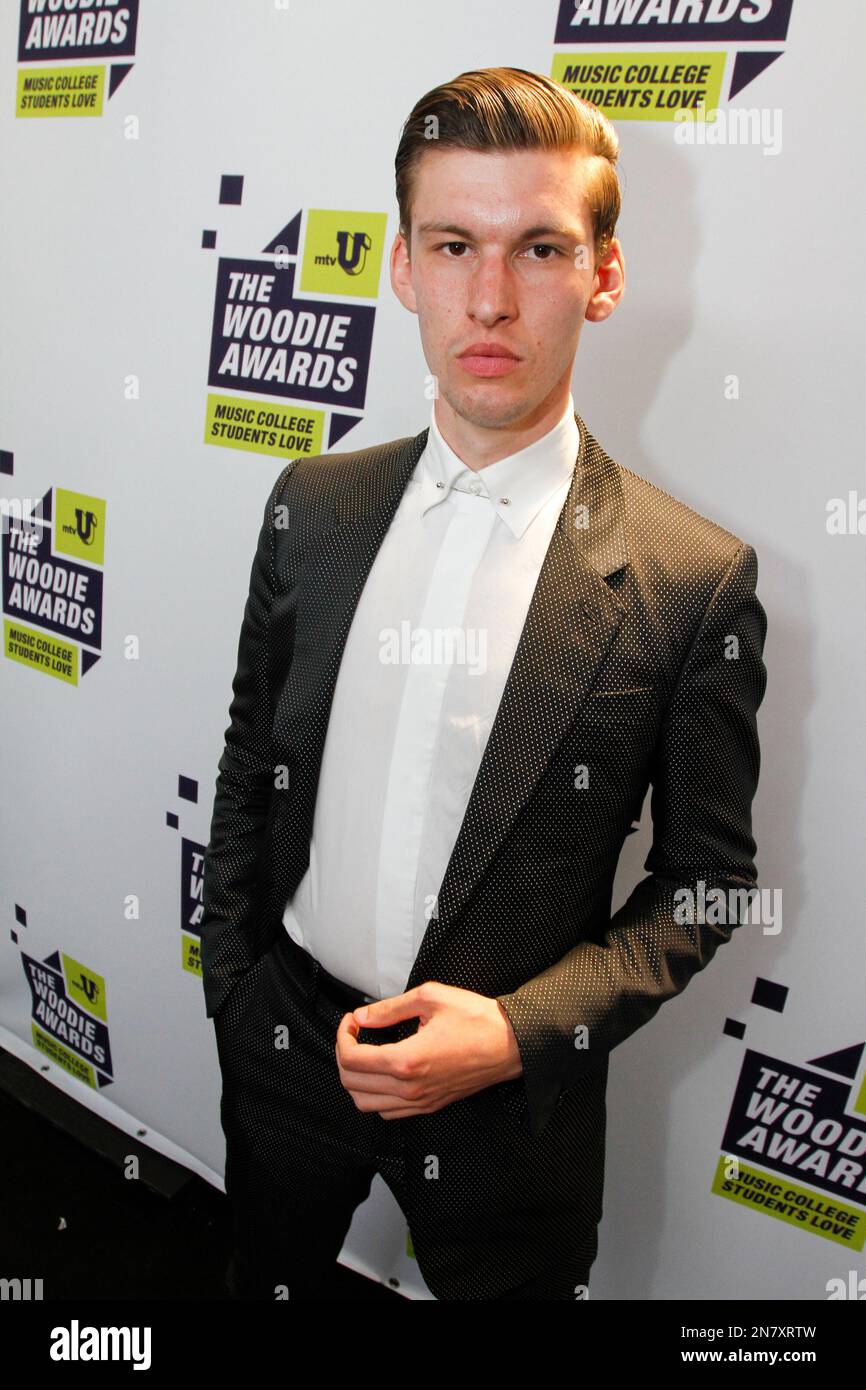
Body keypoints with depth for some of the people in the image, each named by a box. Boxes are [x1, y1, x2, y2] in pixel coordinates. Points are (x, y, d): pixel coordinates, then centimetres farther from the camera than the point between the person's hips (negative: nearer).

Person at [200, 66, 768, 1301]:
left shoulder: (697, 581, -16)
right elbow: (250, 762, 4)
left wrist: (520, 1030, -18)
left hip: (509, 1093, -3)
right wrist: (228, 980, 5)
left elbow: (708, 879, -8)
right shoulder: (313, 506, -5)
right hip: (282, 1046, 4)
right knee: (265, 1282, 28)